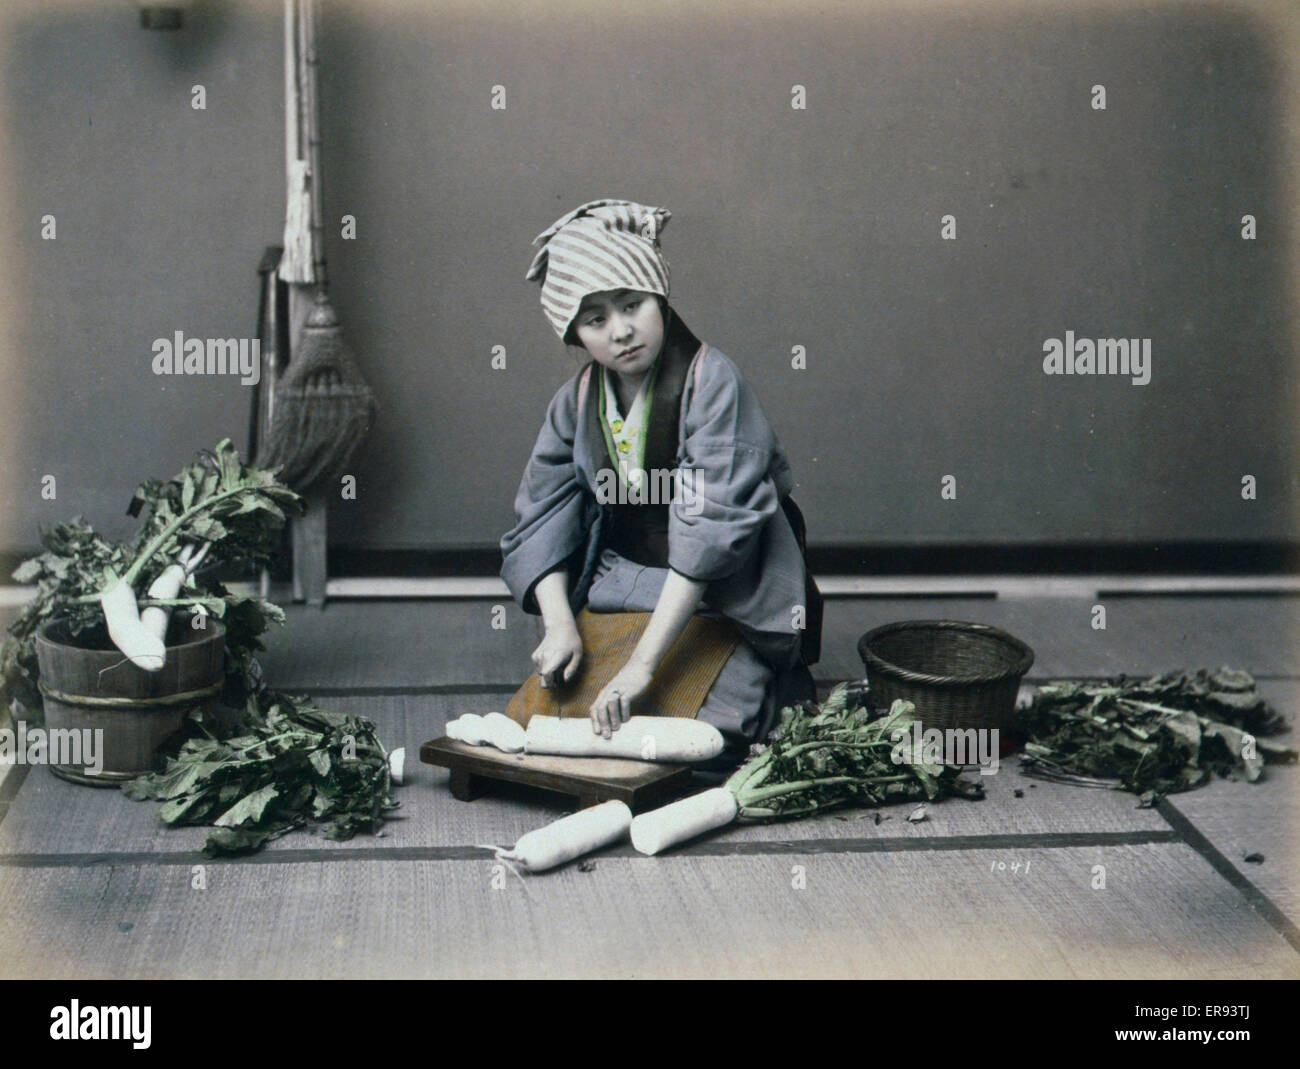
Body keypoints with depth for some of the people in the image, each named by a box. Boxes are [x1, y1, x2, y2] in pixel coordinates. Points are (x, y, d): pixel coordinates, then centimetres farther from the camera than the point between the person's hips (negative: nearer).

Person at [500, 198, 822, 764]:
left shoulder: (711, 380, -19)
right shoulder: (576, 401, 0)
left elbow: (713, 525, -25)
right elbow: (541, 520, 4)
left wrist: (643, 662, -29)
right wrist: (558, 624, -15)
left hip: (718, 599, -5)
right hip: (616, 591, 6)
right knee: (536, 717, -10)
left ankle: (772, 685, 10)